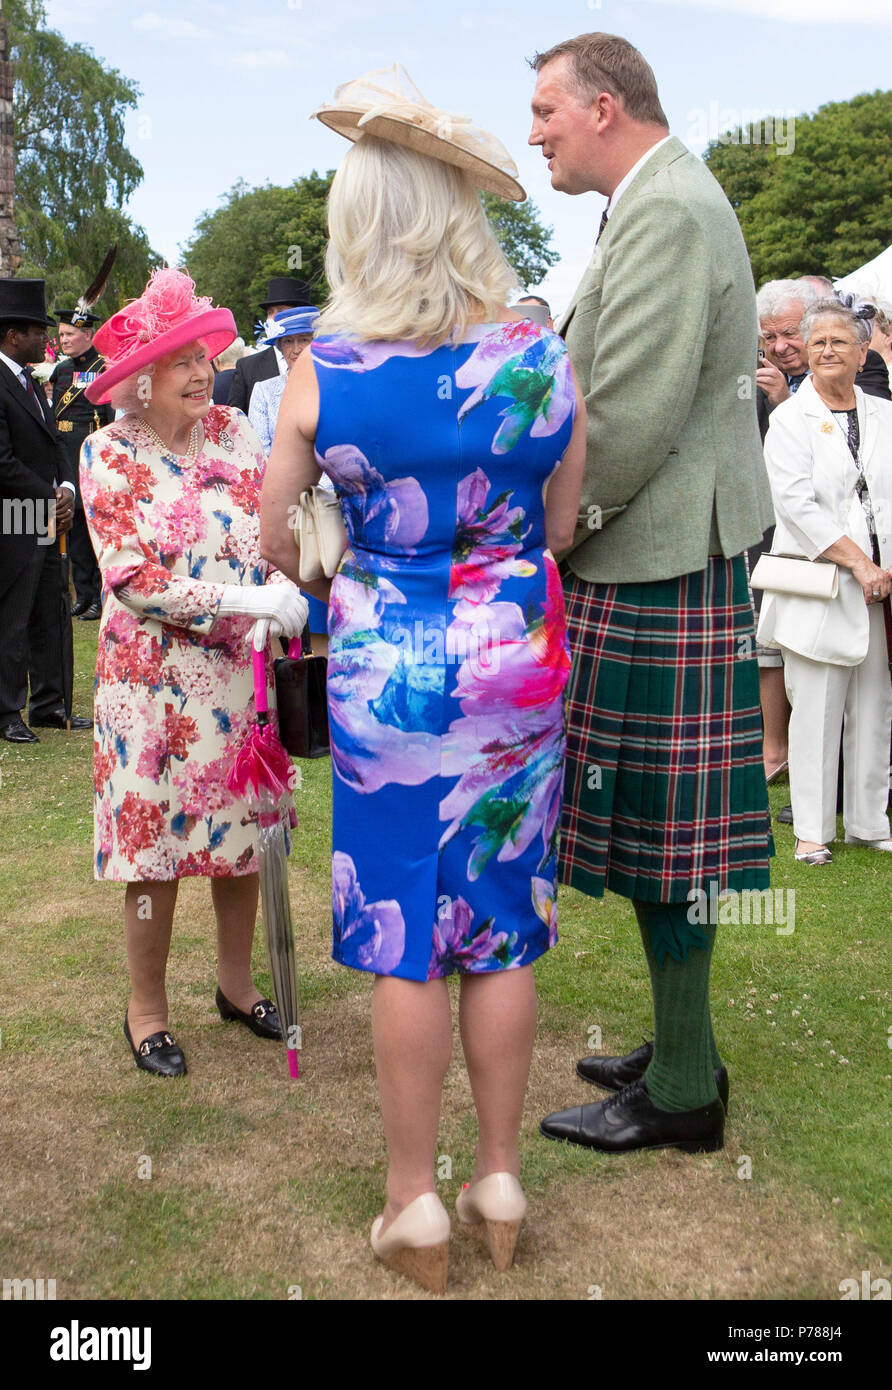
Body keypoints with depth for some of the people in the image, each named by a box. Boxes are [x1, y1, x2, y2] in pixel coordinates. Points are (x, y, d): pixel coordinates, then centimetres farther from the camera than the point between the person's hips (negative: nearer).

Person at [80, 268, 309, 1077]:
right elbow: (133, 578, -15)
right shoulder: (109, 455, -8)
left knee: (241, 830, 12)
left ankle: (236, 981, 31)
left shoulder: (233, 432, 5)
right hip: (158, 678, -4)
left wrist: (289, 593, -16)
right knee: (157, 838, 3)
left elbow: (274, 525, 6)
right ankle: (146, 1008, 21)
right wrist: (241, 600, -23)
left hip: (241, 671, 4)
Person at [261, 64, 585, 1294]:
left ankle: (416, 1205, 23)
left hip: (388, 671, -2)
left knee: (405, 941, 9)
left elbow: (276, 550, 0)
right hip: (518, 663, 2)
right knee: (501, 934, 13)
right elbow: (560, 528, 3)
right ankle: (500, 1182, 29)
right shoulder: (542, 360, -6)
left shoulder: (321, 376, -10)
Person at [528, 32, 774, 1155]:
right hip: (648, 555, 10)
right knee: (657, 827, 16)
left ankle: (683, 1095, 13)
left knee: (662, 839, -2)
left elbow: (631, 423, -22)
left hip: (653, 568, -10)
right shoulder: (664, 204, 20)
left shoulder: (665, 214, -14)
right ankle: (682, 1048, 29)